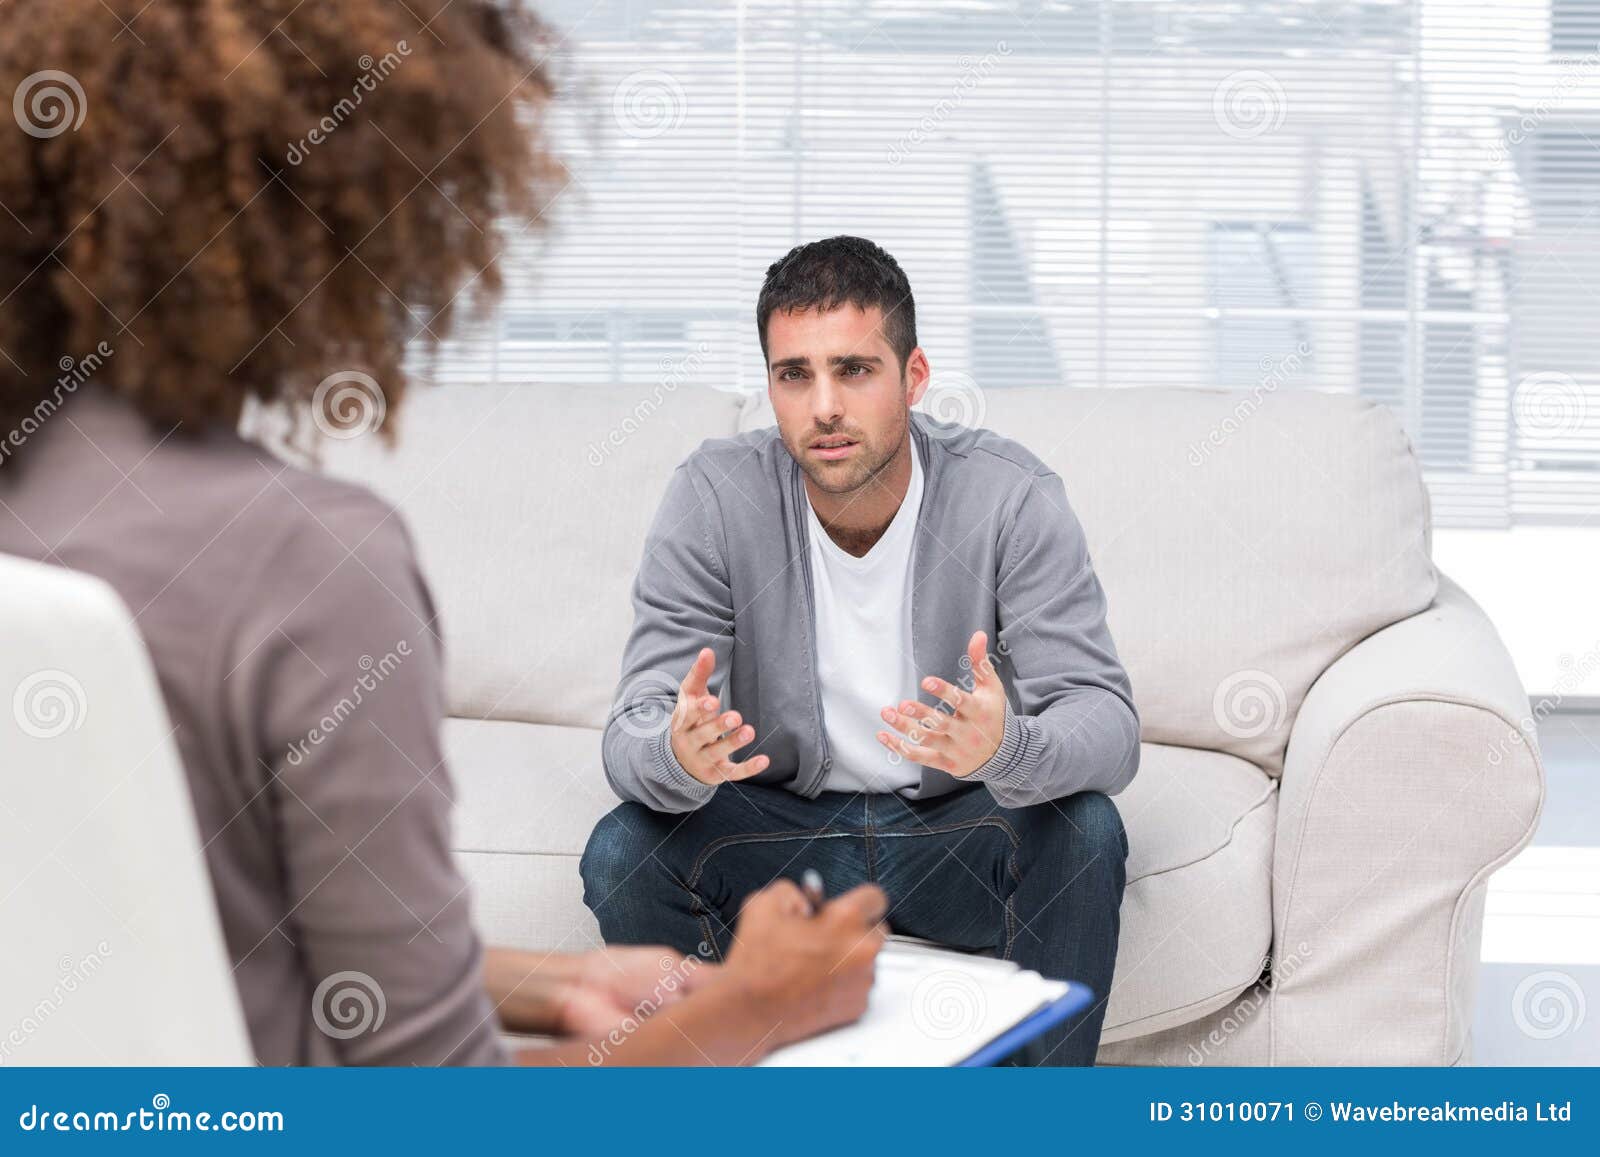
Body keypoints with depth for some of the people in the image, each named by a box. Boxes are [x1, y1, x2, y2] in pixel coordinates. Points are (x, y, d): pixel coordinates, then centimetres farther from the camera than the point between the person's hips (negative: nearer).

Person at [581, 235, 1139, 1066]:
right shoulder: (714, 497, -16)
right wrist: (679, 756, -46)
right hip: (780, 828, 1)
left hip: (953, 836, 0)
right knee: (622, 852, -26)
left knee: (1082, 829, -30)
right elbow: (634, 738, -20)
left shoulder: (1011, 497, -18)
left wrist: (1006, 748, -49)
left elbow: (1107, 725, -25)